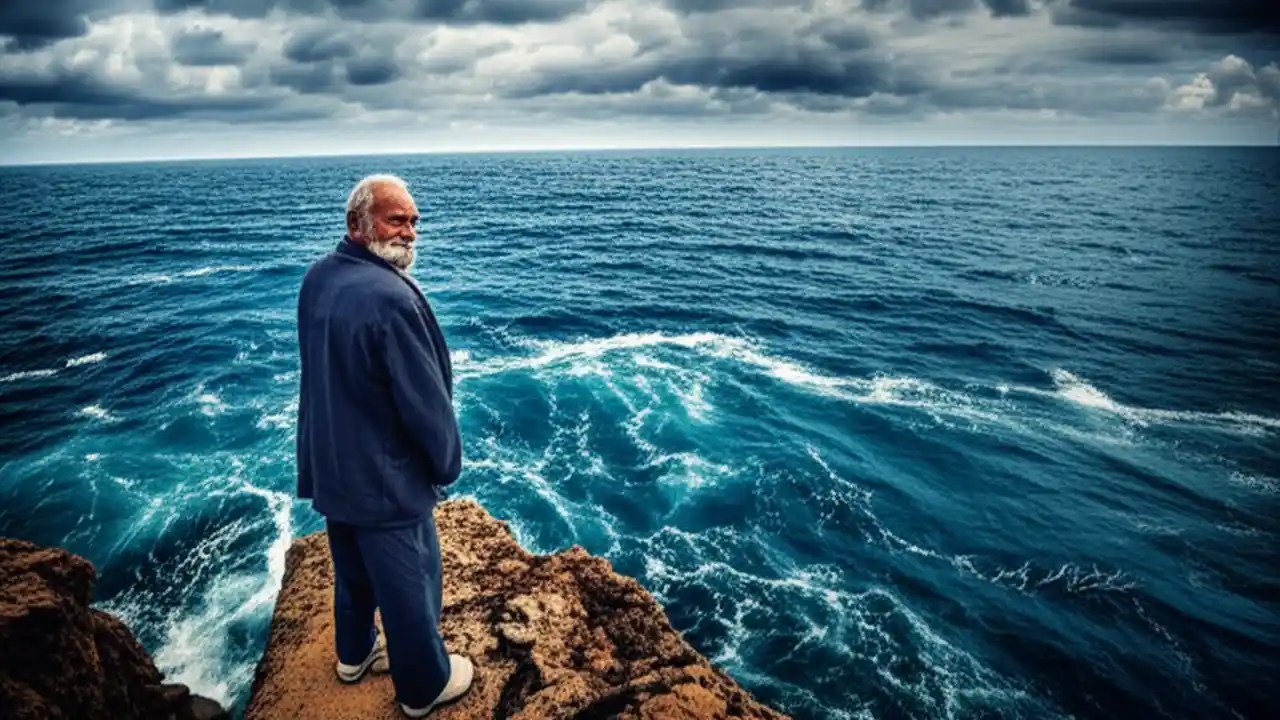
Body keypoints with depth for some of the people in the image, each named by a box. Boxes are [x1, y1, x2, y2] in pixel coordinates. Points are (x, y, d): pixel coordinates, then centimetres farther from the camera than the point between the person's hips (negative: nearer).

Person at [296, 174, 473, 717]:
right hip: (384, 475, -9)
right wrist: (447, 463, -7)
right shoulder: (391, 298, -29)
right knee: (409, 582, 10)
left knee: (353, 567, 27)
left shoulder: (316, 279, 1)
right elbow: (425, 400, -23)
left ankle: (355, 653, 48)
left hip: (330, 464, 9)